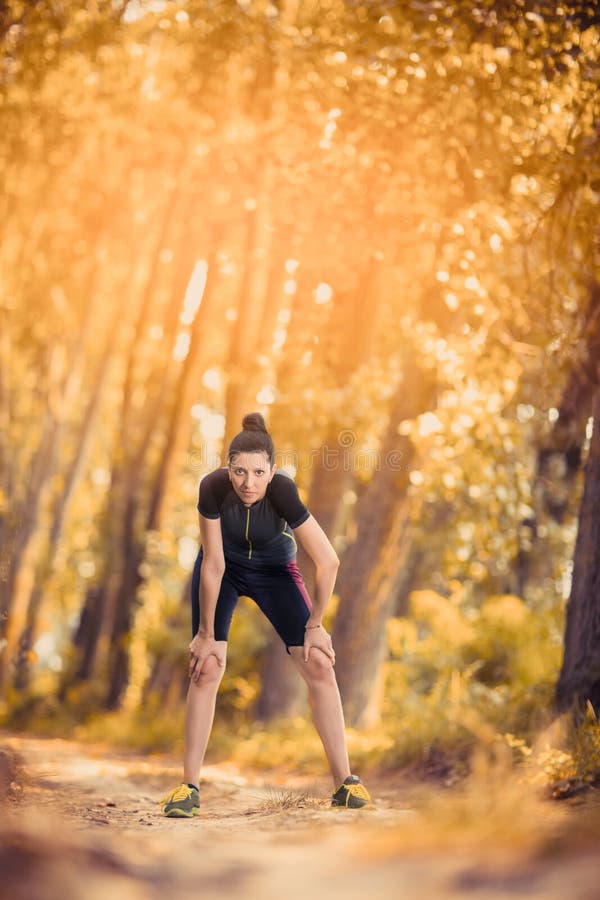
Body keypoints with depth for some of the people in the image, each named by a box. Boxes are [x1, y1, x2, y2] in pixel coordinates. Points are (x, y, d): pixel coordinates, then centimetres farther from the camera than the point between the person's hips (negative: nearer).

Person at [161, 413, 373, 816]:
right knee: (206, 669, -11)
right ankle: (189, 788, -2)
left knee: (320, 665, -9)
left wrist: (314, 626, -19)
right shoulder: (213, 488, -33)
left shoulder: (282, 491, -35)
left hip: (274, 569, 0)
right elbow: (213, 565, -24)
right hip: (224, 567, 0)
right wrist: (206, 633, -16)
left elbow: (329, 562, -29)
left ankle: (345, 782, 0)